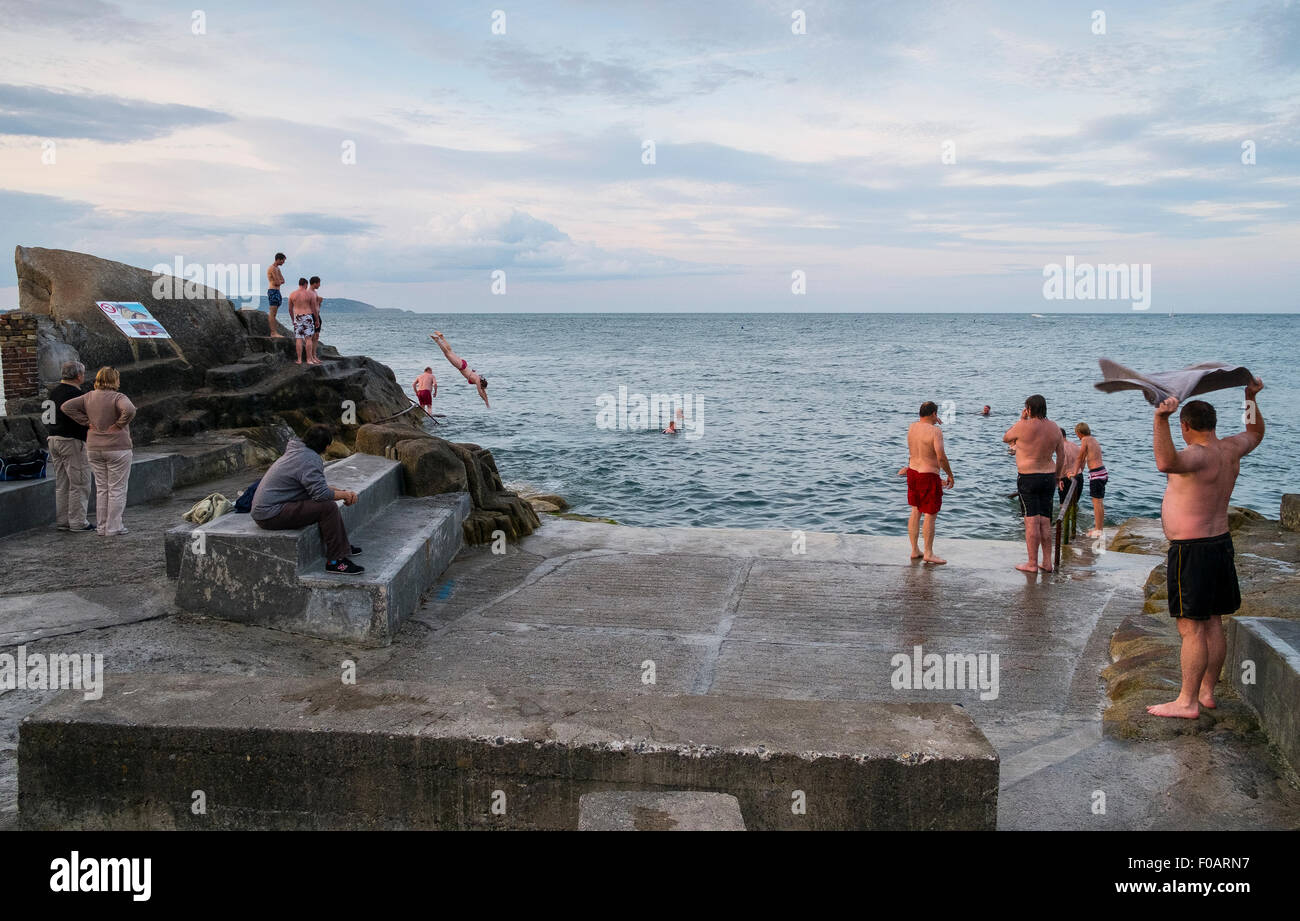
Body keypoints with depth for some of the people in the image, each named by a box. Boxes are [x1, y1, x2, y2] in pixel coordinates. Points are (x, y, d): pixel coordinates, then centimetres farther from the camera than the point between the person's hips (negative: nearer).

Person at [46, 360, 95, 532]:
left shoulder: (54, 390, 12)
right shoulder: (75, 394, -16)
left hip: (54, 440, 9)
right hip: (72, 441, -9)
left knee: (62, 484, 13)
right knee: (79, 484, -3)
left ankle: (62, 521, 17)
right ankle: (77, 522, -2)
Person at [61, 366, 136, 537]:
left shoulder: (89, 397, 5)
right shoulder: (118, 397, -14)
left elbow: (67, 406, 5)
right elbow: (129, 410, -32)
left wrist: (86, 422, 2)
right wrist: (119, 425, -17)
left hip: (94, 449, 6)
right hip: (117, 448, -6)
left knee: (101, 488, 14)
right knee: (117, 489, 3)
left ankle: (101, 527, 18)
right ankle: (113, 527, 4)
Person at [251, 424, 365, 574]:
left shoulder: (299, 452, 15)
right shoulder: (310, 459, -19)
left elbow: (318, 485, 22)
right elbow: (321, 493, -26)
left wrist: (342, 491, 10)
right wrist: (344, 494, -9)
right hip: (271, 515, -11)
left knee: (327, 502, 17)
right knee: (327, 507, -22)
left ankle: (342, 547, 22)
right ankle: (335, 560, -17)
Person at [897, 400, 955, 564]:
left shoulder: (911, 427, 3)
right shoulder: (935, 431, -18)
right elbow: (941, 457, -22)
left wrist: (931, 422, 27)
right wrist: (950, 475, -10)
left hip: (913, 472, 8)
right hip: (928, 476, -8)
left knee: (915, 512, 14)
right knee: (930, 515, 1)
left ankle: (914, 550, 20)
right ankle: (928, 553, 5)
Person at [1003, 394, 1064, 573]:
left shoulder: (1023, 426, -14)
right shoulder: (1054, 427, 4)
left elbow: (1005, 438, 5)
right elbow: (1061, 454, 12)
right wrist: (1057, 475, 24)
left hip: (1028, 478, -6)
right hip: (1048, 478, 6)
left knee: (1032, 522, -4)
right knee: (1045, 522, 11)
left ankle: (1032, 564, -1)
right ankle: (1047, 563, 14)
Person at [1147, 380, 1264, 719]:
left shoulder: (1200, 456, -22)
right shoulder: (1230, 449, 5)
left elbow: (1166, 462, -45)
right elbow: (1256, 433, 28)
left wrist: (1161, 419, -53)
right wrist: (1252, 398, 28)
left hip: (1191, 551, -9)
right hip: (1221, 543, 9)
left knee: (1192, 628, -5)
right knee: (1213, 624, 14)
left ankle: (1187, 701, -1)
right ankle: (1206, 691, 24)